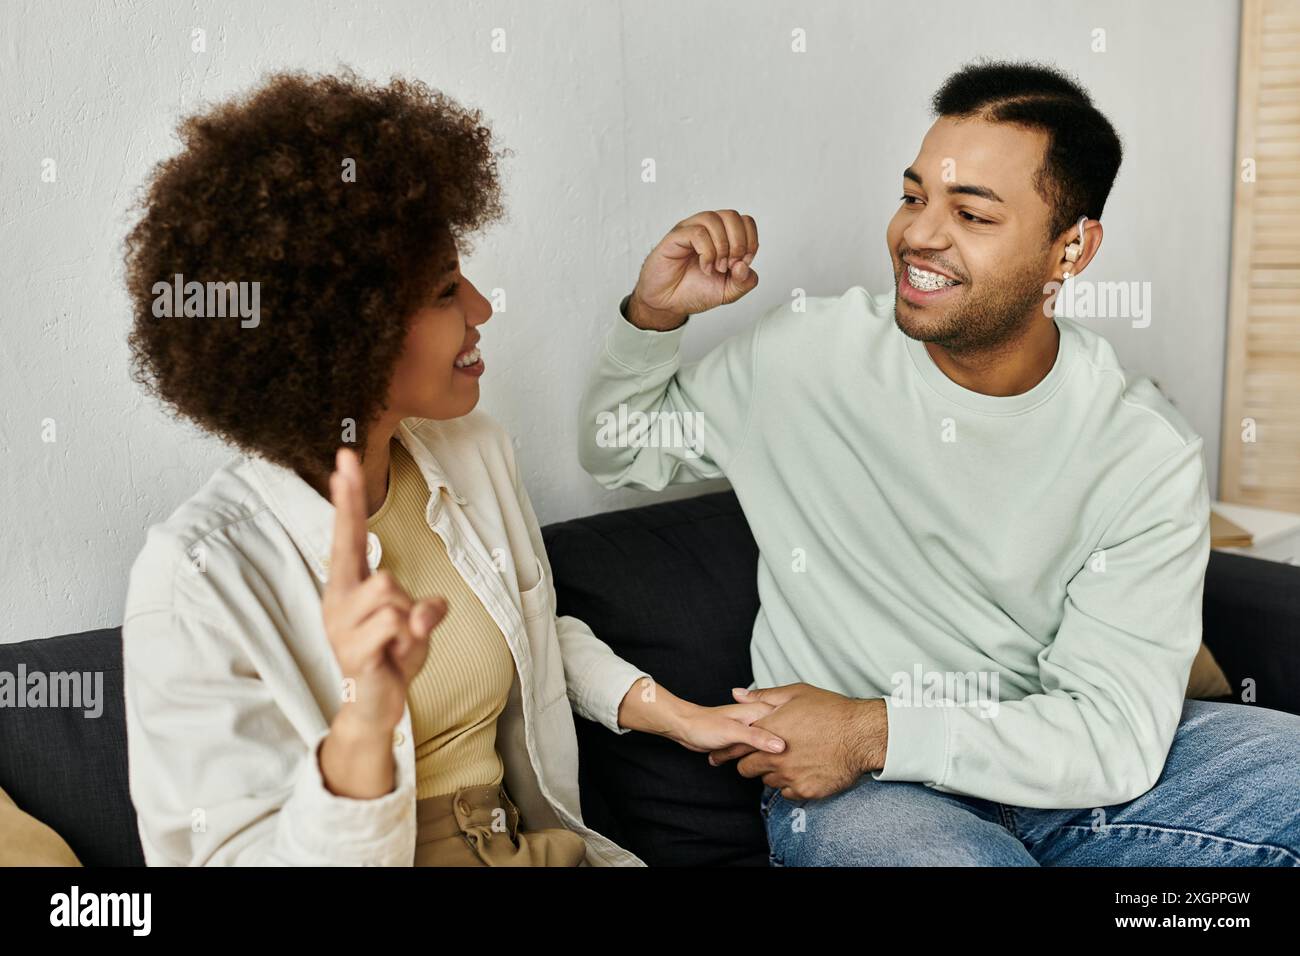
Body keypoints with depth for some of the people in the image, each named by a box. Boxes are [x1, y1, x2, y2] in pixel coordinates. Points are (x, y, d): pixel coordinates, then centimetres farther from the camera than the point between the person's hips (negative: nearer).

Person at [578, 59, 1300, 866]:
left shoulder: (1149, 457, -10)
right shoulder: (810, 352, -6)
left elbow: (1116, 731, -14)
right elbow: (622, 454, 8)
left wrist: (878, 733, -23)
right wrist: (655, 317, -11)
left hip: (1047, 761, 3)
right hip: (845, 786, -2)